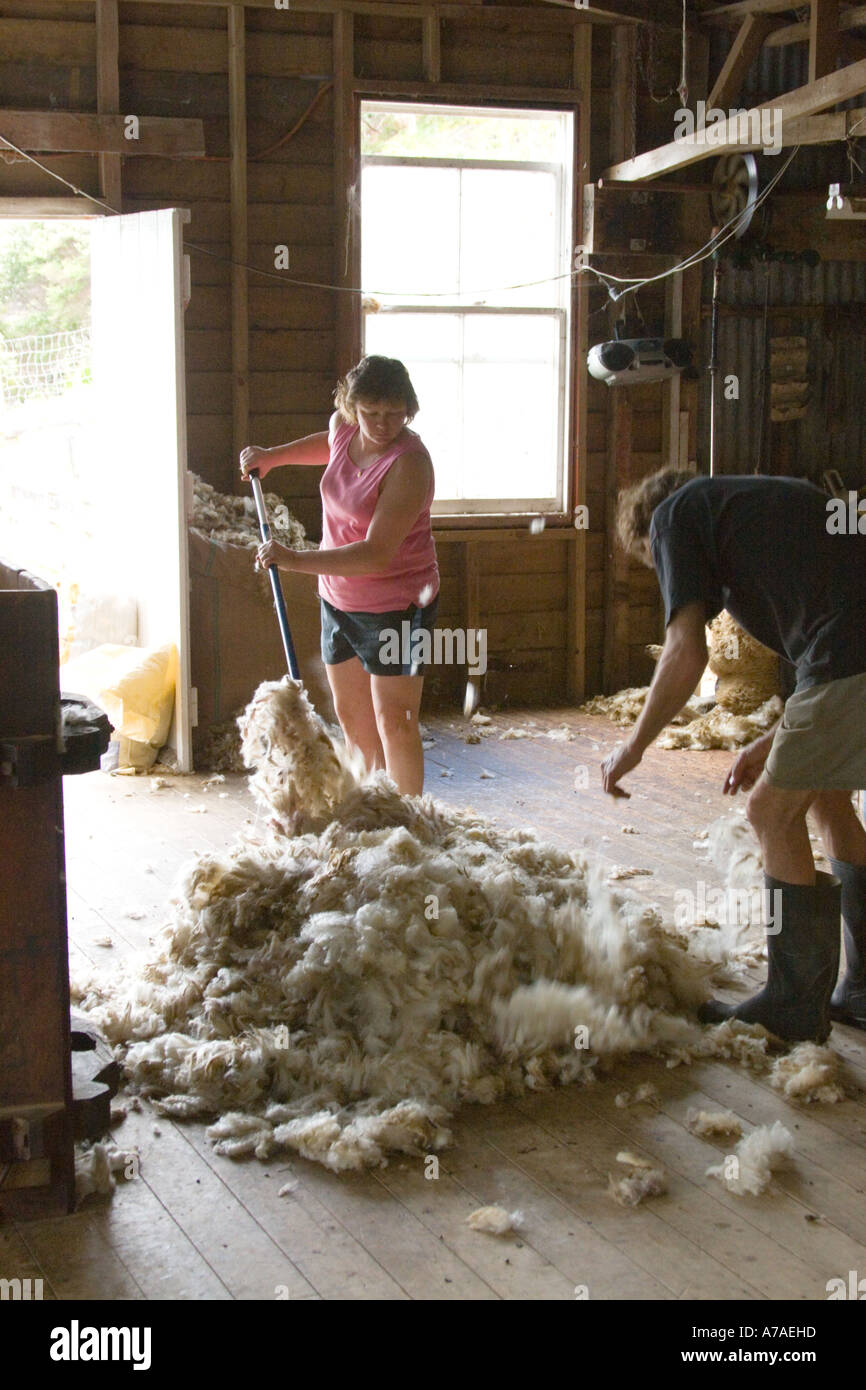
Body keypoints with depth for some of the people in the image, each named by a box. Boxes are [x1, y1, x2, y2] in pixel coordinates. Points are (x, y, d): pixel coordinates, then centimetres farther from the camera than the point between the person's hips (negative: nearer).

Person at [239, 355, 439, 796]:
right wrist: (272, 456, 25)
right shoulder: (343, 426, -3)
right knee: (351, 712, 15)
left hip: (395, 605, -8)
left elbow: (377, 554, -33)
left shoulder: (408, 463, -26)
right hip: (339, 598, 8)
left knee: (394, 721, -8)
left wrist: (296, 560, -36)